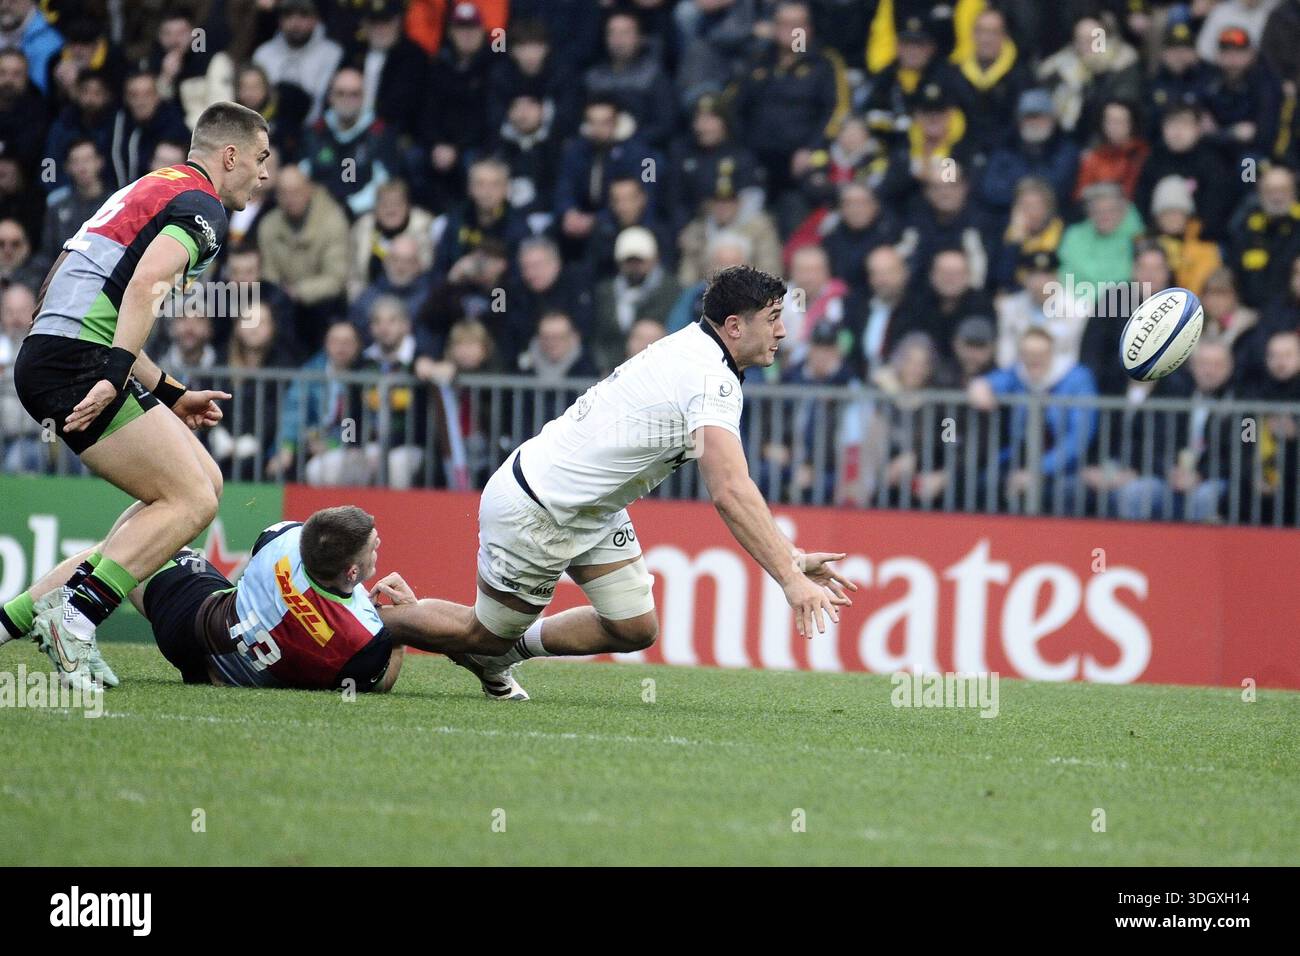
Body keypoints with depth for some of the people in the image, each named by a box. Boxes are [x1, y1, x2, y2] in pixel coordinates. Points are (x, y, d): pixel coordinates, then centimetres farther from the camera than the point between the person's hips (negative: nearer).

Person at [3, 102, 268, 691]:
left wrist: (170, 394, 29)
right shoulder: (200, 204, -4)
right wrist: (114, 375, -29)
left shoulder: (153, 190, 27)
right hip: (76, 361, -10)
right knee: (191, 501, -11)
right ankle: (73, 619, -18)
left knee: (203, 481, 10)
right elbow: (147, 283, -21)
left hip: (48, 354, 10)